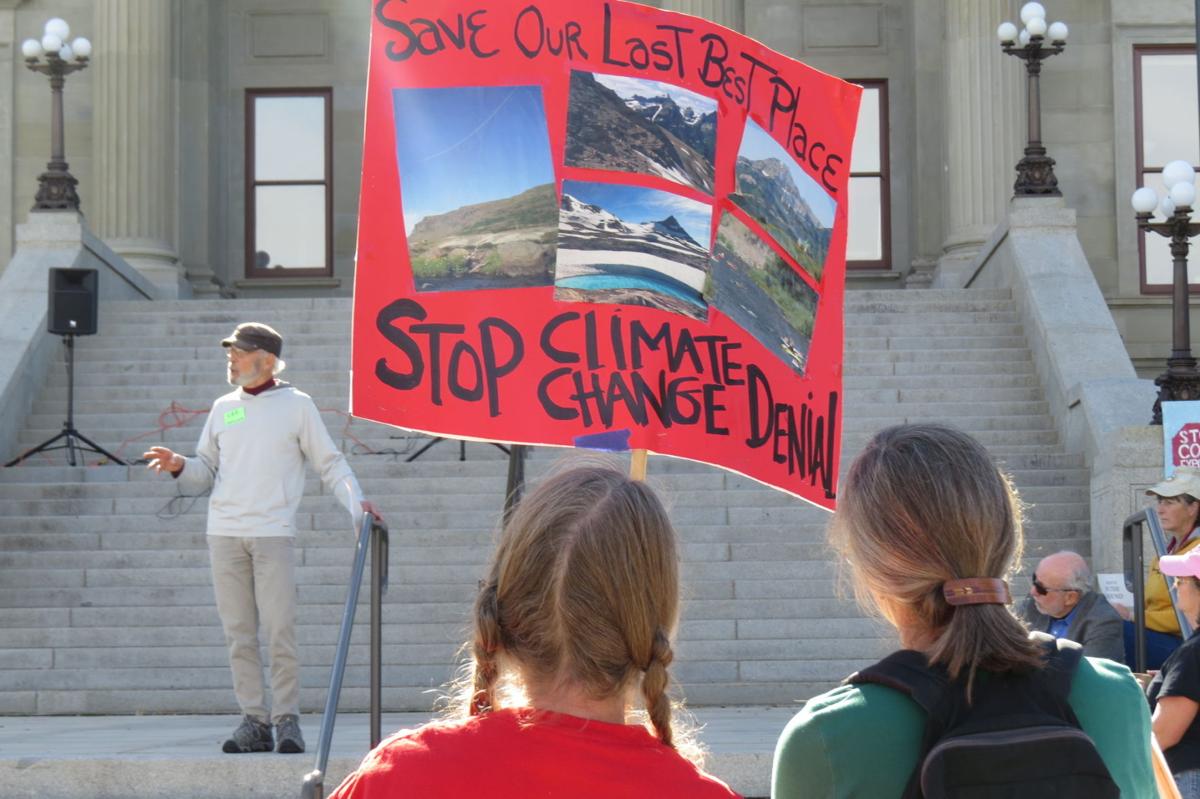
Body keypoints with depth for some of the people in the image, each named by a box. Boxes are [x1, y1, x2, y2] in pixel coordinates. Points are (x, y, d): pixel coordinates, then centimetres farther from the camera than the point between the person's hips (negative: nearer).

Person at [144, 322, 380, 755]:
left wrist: (356, 501, -8)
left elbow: (330, 463, 6)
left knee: (279, 632, -8)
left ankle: (288, 720, 0)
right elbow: (206, 473, 18)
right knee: (239, 634, 2)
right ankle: (254, 721, 7)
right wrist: (179, 466, -2)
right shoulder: (223, 408, 16)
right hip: (224, 534, 4)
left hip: (274, 533, -4)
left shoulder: (297, 405, 6)